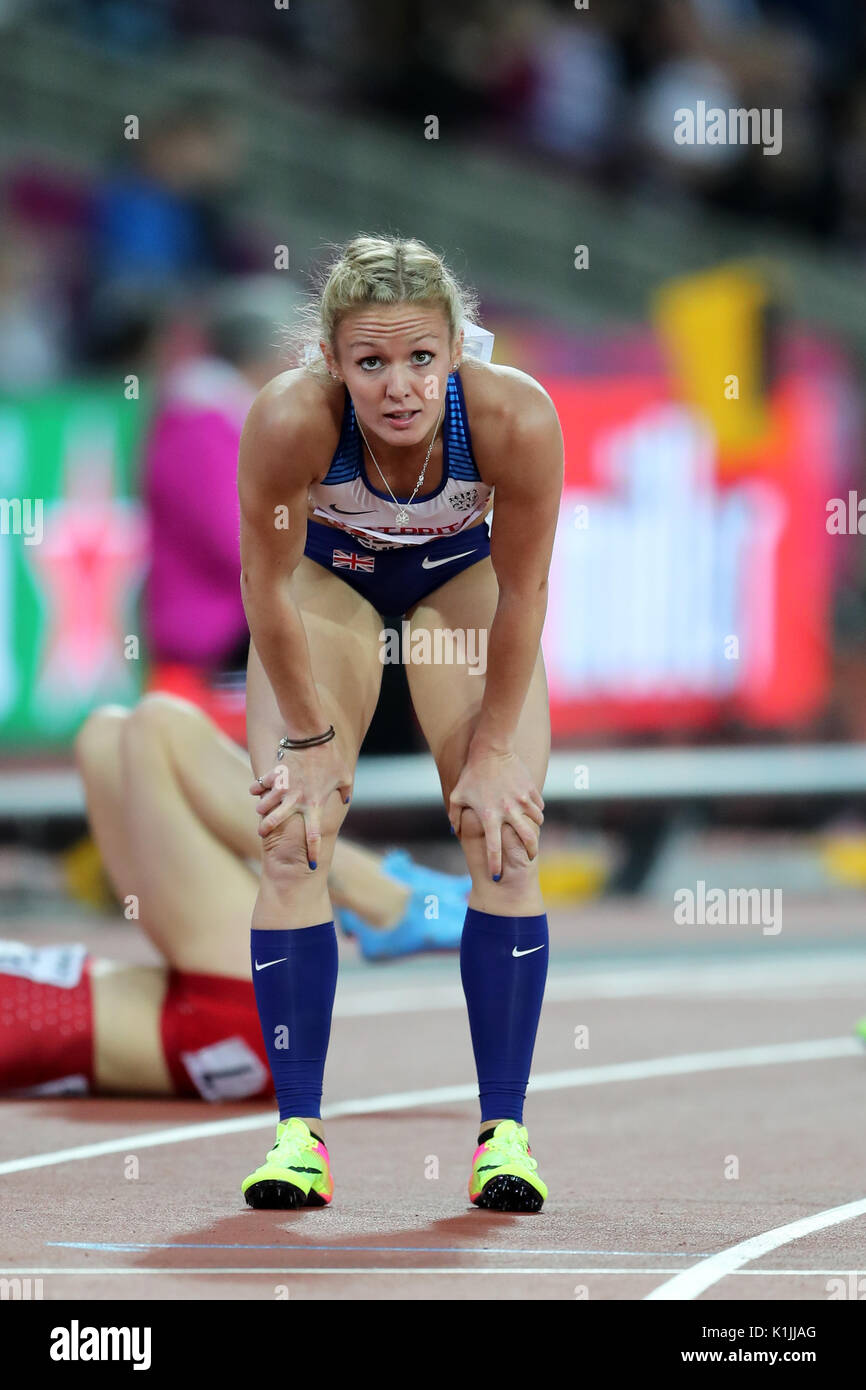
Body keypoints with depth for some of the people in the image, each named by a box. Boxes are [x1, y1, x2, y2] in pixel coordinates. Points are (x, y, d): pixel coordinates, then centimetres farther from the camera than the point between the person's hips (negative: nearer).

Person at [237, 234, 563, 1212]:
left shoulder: (515, 418, -38)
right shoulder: (289, 419, -40)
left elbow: (522, 596, -21)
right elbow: (269, 591, -21)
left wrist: (493, 751, -13)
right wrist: (309, 737, -13)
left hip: (462, 575, 0)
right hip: (327, 573, 0)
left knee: (505, 838, -10)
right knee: (293, 838, -11)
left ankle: (505, 1128, -5)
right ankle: (298, 1128, -5)